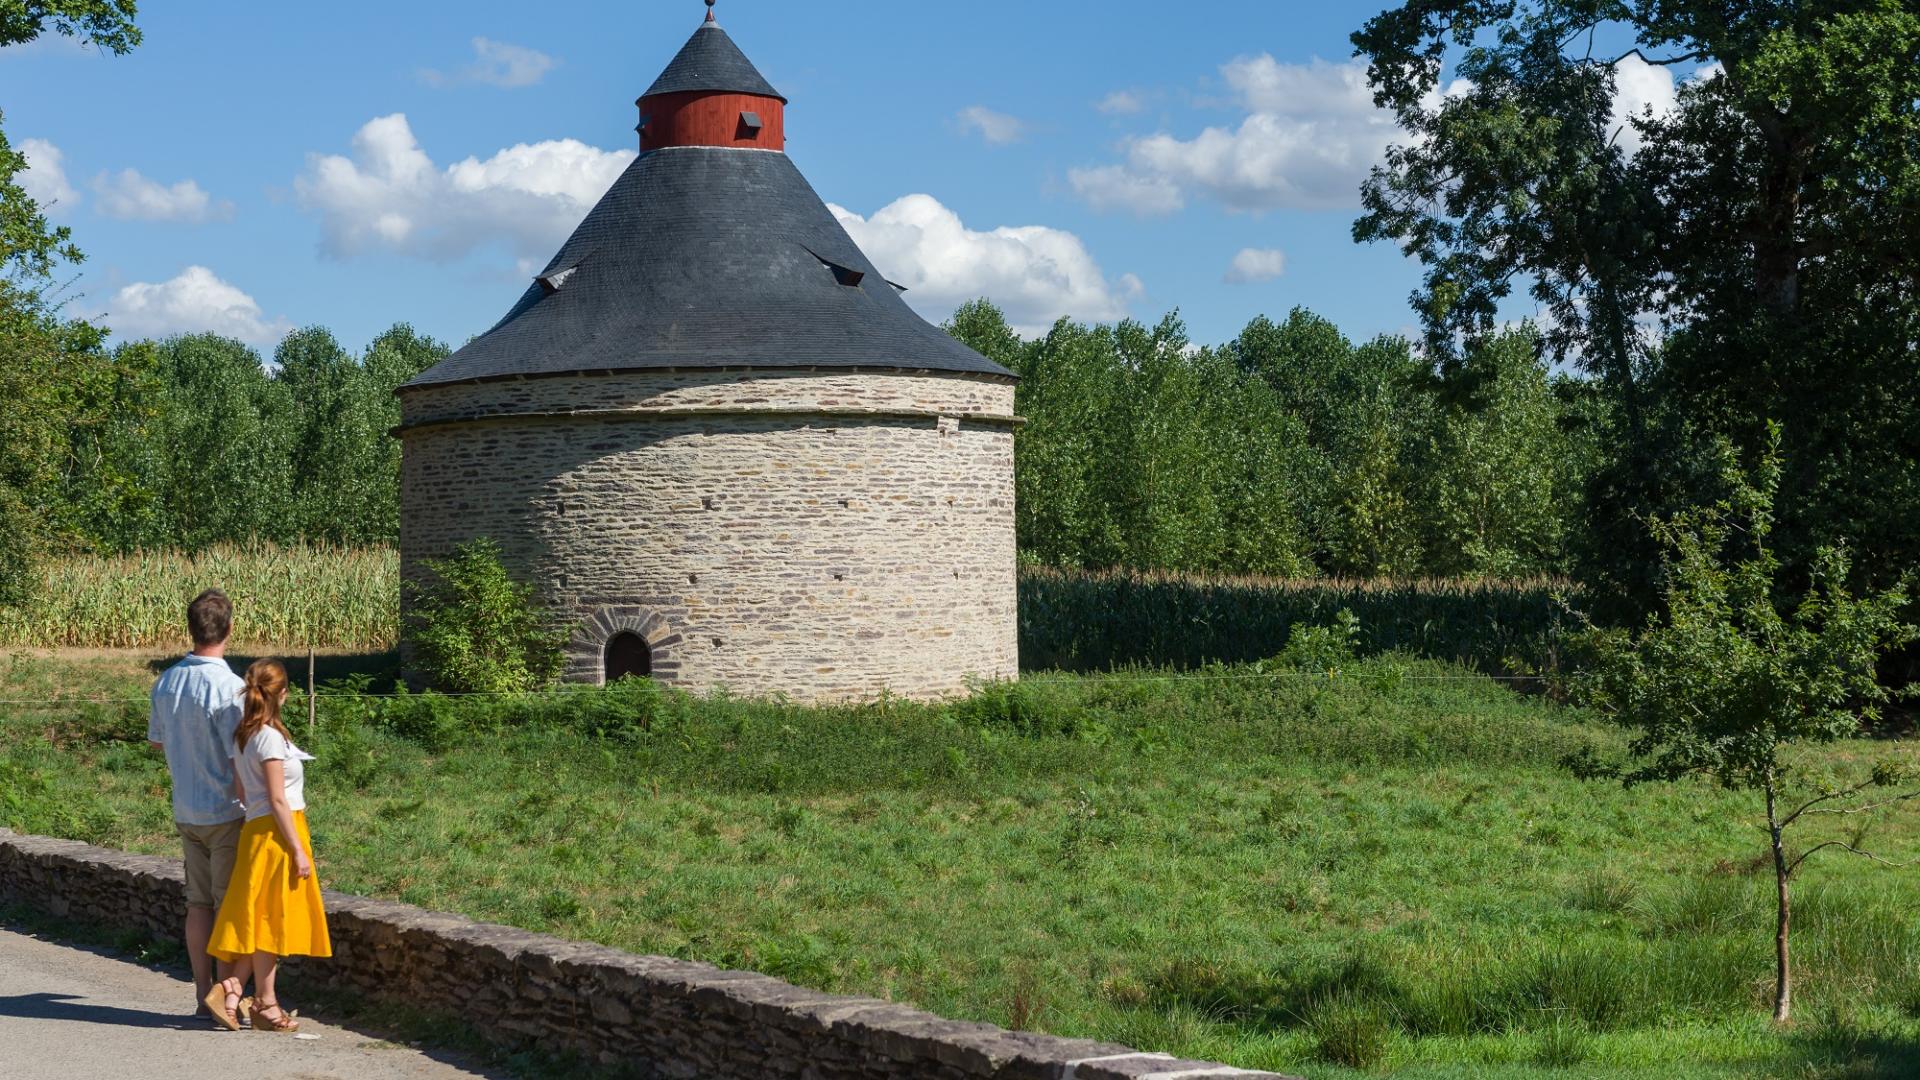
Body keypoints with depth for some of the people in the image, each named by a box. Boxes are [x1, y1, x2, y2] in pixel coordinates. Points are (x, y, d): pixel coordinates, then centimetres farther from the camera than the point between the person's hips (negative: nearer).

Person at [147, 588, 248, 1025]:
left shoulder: (166, 681, 2)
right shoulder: (227, 686, -20)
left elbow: (157, 741, 15)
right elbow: (241, 758, -19)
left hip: (186, 811, 7)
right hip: (227, 812, -6)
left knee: (199, 902, 13)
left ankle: (203, 993, 17)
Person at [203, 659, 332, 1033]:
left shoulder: (243, 736, 12)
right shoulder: (270, 737, -14)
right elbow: (277, 800, -17)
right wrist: (298, 850, -15)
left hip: (256, 830, 9)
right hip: (276, 833, -9)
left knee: (262, 921, 12)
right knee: (270, 920, -2)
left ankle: (232, 988, 3)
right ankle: (265, 1004, 3)